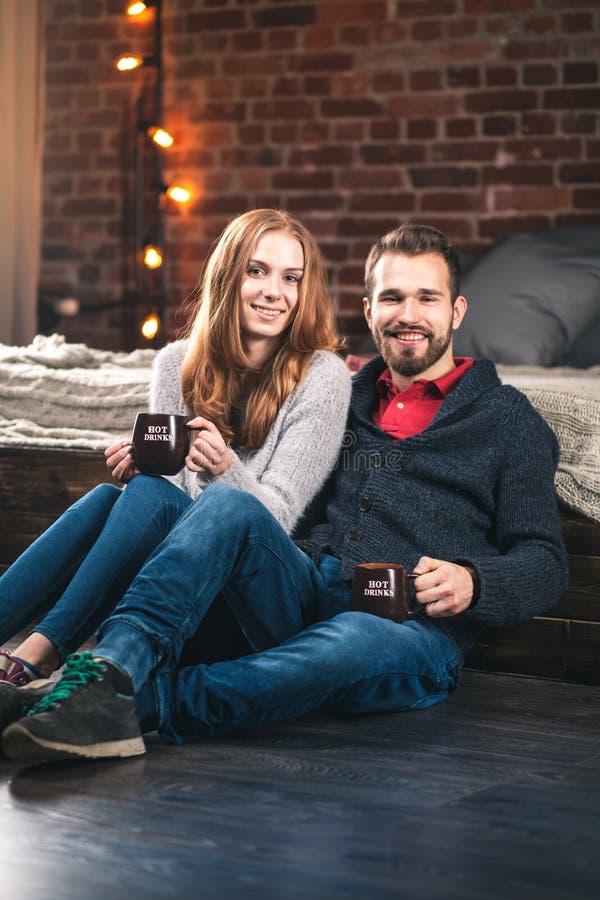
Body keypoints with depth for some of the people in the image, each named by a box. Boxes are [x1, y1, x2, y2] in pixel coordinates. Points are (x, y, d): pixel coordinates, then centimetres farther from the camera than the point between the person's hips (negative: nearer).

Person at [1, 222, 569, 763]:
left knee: (355, 640, -40)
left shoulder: (507, 419, 14)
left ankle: (138, 704, -50)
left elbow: (545, 562, 9)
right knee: (228, 503, -26)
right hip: (306, 596, 4)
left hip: (416, 629, -3)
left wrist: (471, 583, -14)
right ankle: (115, 665, -47)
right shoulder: (345, 399, 25)